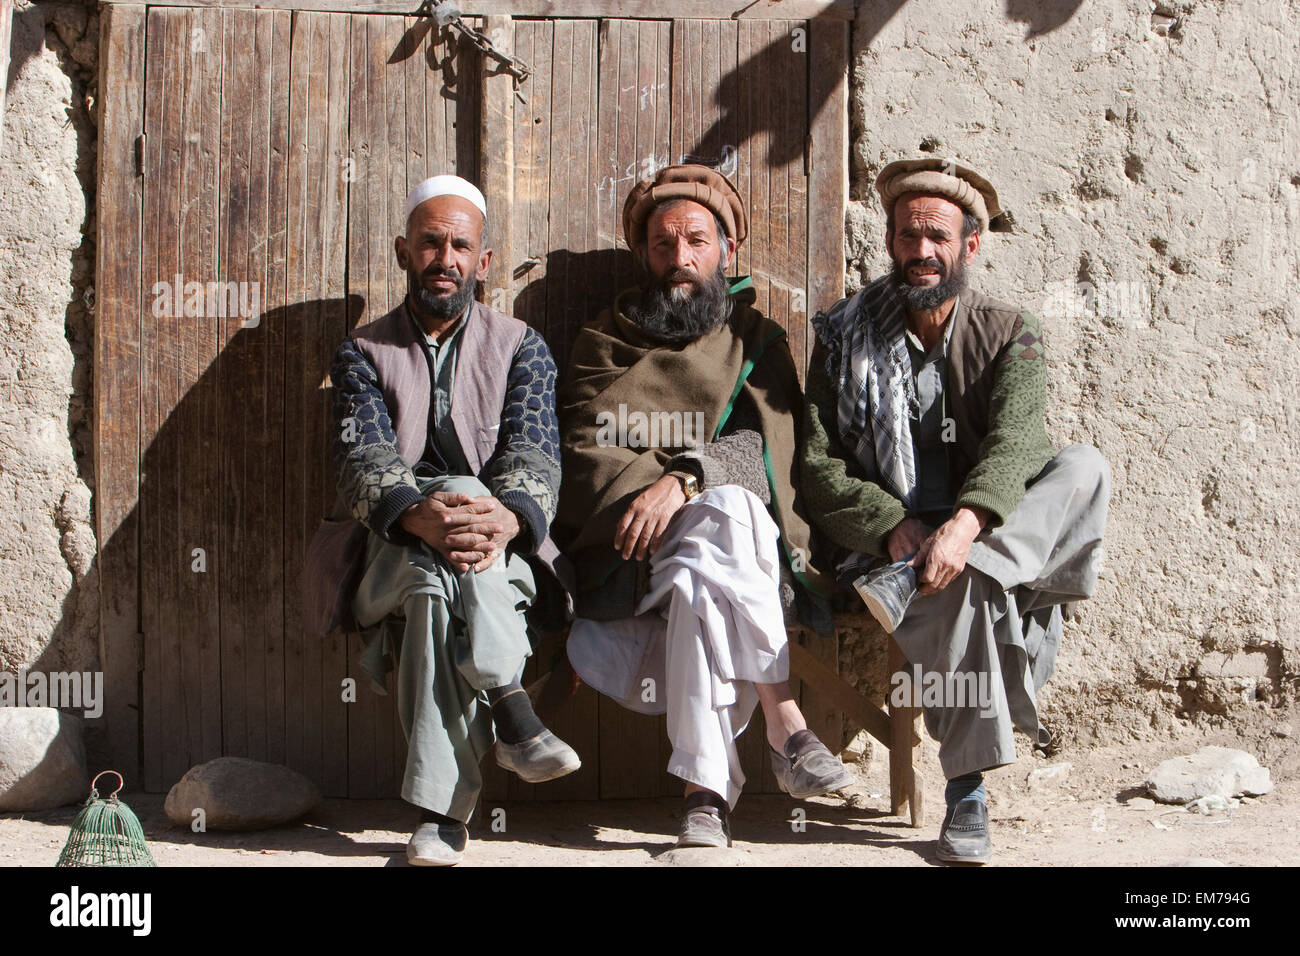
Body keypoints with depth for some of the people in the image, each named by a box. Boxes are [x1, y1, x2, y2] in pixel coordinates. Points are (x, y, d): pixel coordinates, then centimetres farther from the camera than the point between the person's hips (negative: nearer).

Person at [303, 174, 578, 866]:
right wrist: (418, 517, -32)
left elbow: (532, 455, -6)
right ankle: (509, 710, -35)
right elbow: (363, 463, -8)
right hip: (387, 556, 0)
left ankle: (441, 809, -34)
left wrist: (508, 519, -31)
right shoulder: (364, 353, 10)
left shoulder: (520, 348, 11)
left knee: (436, 588, -35)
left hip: (503, 559, 0)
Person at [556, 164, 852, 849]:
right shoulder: (604, 343, 21)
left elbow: (766, 453, -1)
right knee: (727, 515, -35)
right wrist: (646, 485, -13)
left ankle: (704, 791, -34)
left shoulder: (758, 342, 17)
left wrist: (681, 482, -18)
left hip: (750, 542, 0)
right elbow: (584, 450, 7)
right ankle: (785, 723, -33)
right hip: (629, 554, 0)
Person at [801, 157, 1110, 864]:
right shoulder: (845, 339, 8)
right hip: (882, 546, -2)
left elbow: (1014, 439, -13)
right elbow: (819, 465, 0)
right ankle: (966, 798, -32)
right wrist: (895, 528, -19)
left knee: (1084, 468, -25)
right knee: (964, 586, -36)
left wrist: (964, 525, -34)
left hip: (988, 529, 2)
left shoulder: (1010, 334, 6)